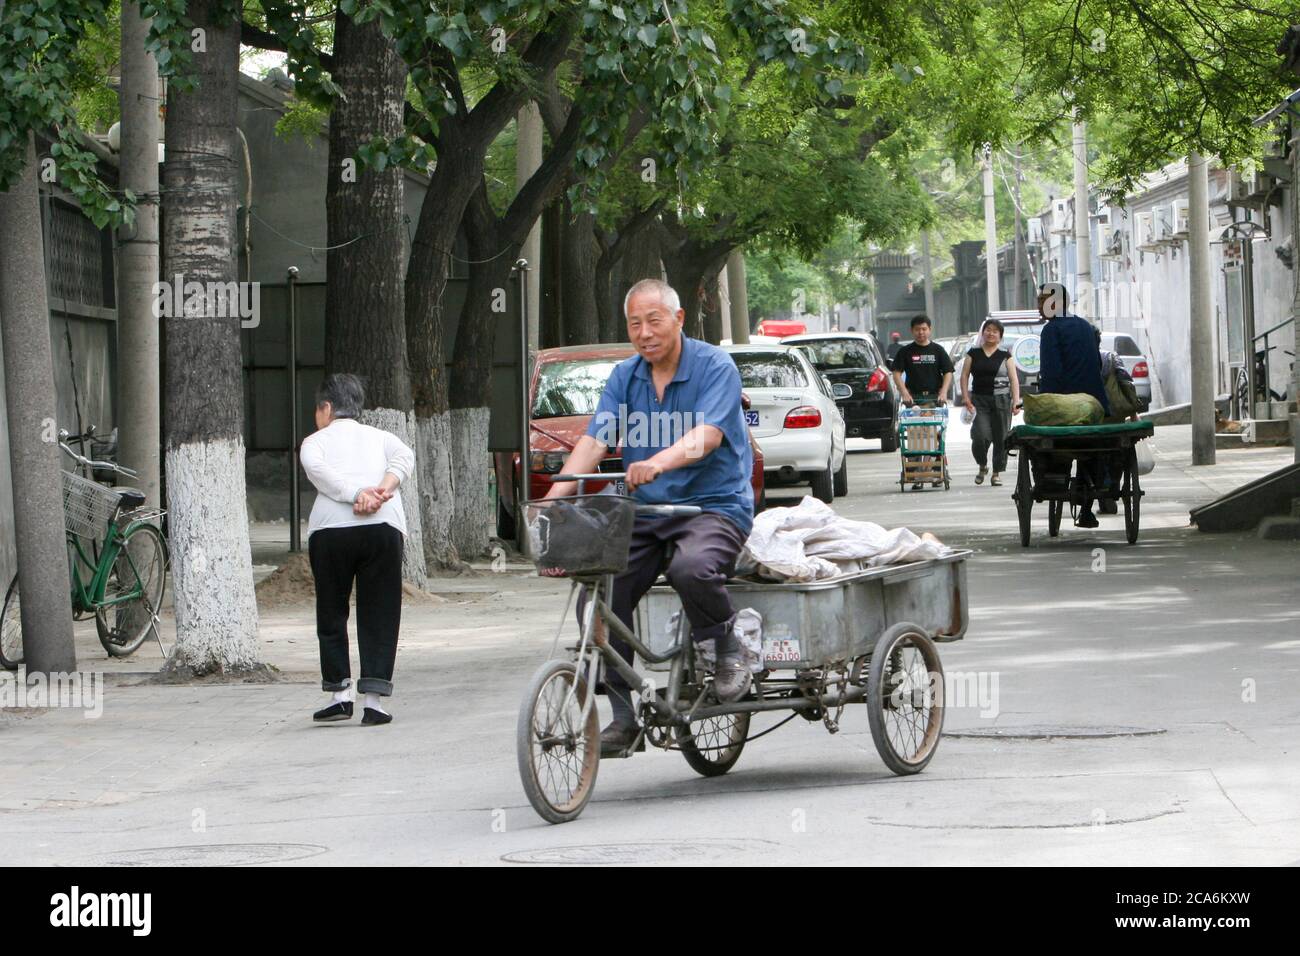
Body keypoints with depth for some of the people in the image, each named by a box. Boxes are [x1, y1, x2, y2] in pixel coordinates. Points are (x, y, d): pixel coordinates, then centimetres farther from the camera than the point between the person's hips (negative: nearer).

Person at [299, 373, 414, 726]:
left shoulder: (316, 441, 19)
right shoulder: (380, 437, 25)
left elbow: (316, 469, -4)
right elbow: (405, 456, 4)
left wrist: (356, 494, -14)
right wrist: (384, 489, -10)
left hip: (330, 527, -1)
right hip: (384, 525, 2)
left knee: (331, 612, 11)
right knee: (378, 614, 5)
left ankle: (340, 692, 4)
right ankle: (374, 701, -3)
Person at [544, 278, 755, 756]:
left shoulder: (714, 367, -7)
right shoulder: (624, 377, 10)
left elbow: (705, 437, -23)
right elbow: (594, 440, -1)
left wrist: (657, 463, -43)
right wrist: (556, 495, -19)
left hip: (714, 505, -5)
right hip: (643, 510, 6)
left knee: (691, 568, -38)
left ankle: (728, 651, -8)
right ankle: (625, 715, -2)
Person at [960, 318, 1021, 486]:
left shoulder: (1005, 355, 6)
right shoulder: (973, 354, 9)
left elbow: (1014, 379, 2)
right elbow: (964, 376, 8)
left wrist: (1016, 401, -9)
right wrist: (965, 397, -5)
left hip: (1001, 399, 0)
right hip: (979, 400, 0)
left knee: (1001, 438, -2)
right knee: (980, 437, -13)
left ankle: (997, 472, 9)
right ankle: (982, 466, 12)